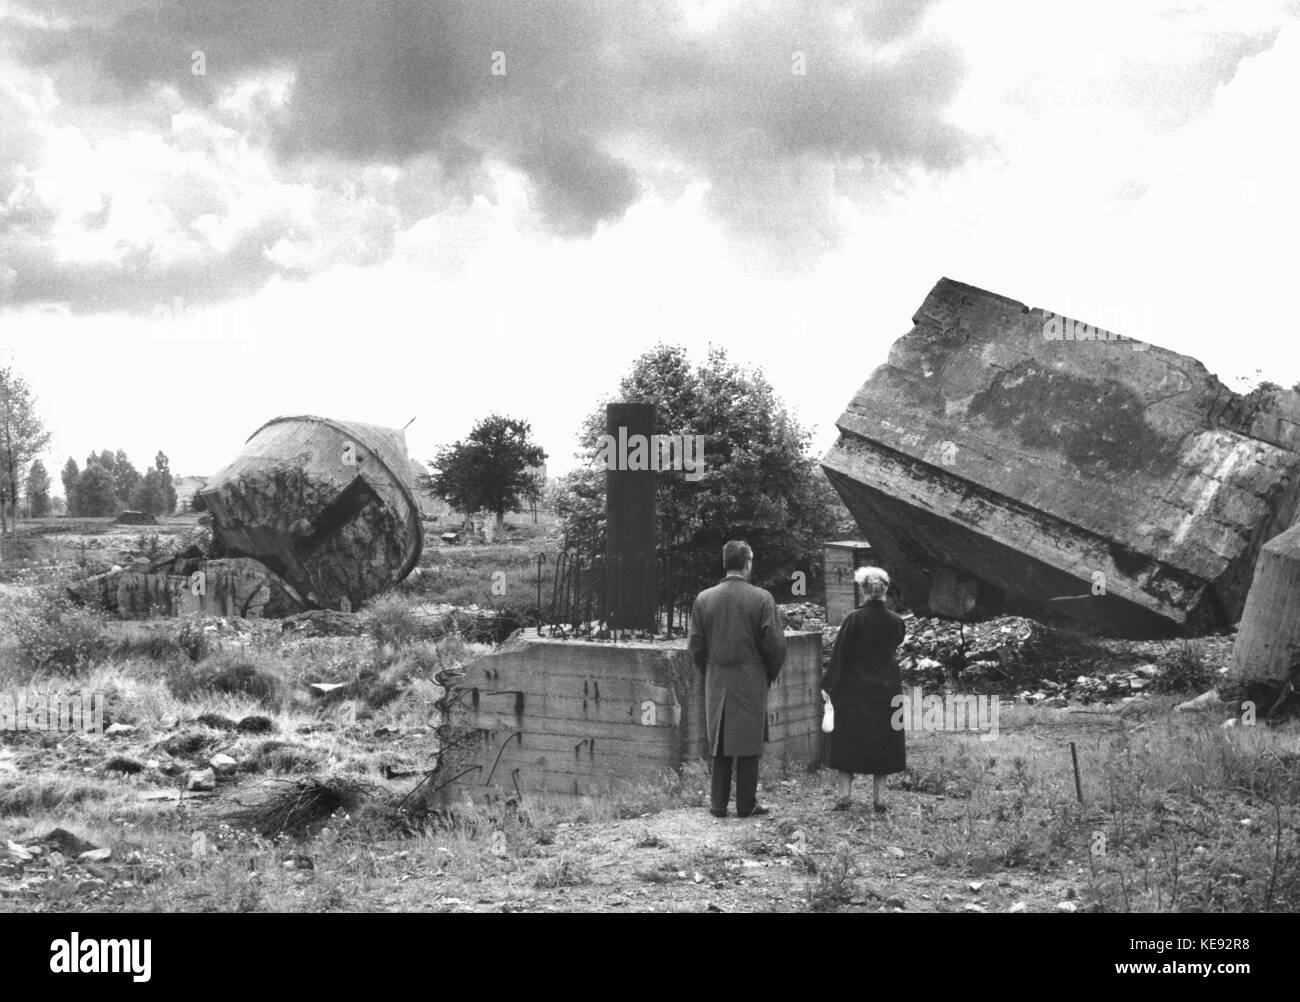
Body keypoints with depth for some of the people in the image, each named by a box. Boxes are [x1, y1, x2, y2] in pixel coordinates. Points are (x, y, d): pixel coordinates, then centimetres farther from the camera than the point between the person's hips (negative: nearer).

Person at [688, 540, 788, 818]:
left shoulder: (703, 598, -1)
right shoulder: (762, 598, -9)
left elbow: (695, 646, 2)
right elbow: (775, 645, -8)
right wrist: (770, 675, 9)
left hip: (716, 683, 3)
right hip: (751, 683, -3)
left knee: (719, 743, 10)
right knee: (748, 744, 5)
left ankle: (718, 804, 13)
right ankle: (746, 804, 9)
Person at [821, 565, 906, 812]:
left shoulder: (854, 619, -14)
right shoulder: (895, 621, -5)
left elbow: (840, 655, -11)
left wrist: (829, 686, -3)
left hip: (854, 691, -2)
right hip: (885, 690, 3)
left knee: (846, 741, 8)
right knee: (882, 742, 10)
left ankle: (844, 795, 5)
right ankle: (879, 798, 11)